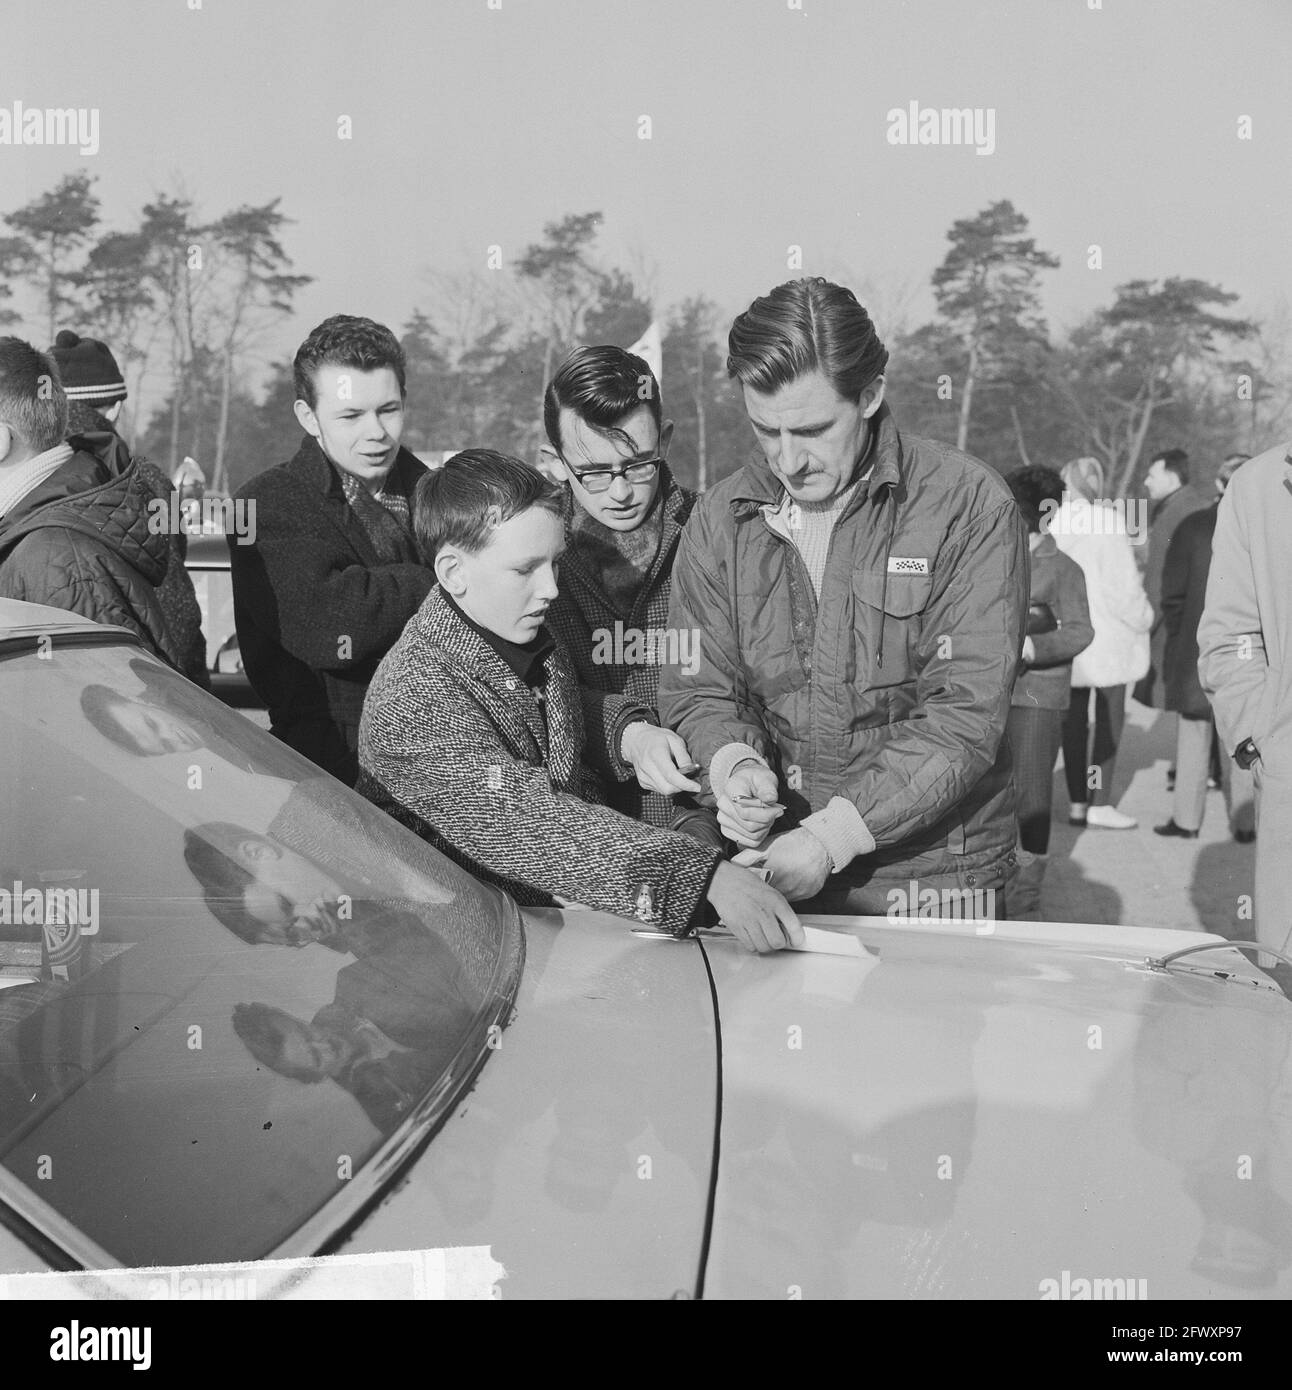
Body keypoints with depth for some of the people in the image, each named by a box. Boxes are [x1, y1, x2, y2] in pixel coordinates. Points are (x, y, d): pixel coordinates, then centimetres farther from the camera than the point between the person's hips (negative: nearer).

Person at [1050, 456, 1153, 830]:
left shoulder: (1054, 524, 1)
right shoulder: (1105, 522, -12)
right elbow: (1121, 584, -13)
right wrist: (1143, 618, 2)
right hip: (1107, 634, -5)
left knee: (1074, 716, 10)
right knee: (1110, 717, 3)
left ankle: (1077, 803, 15)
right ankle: (1100, 804, 3)